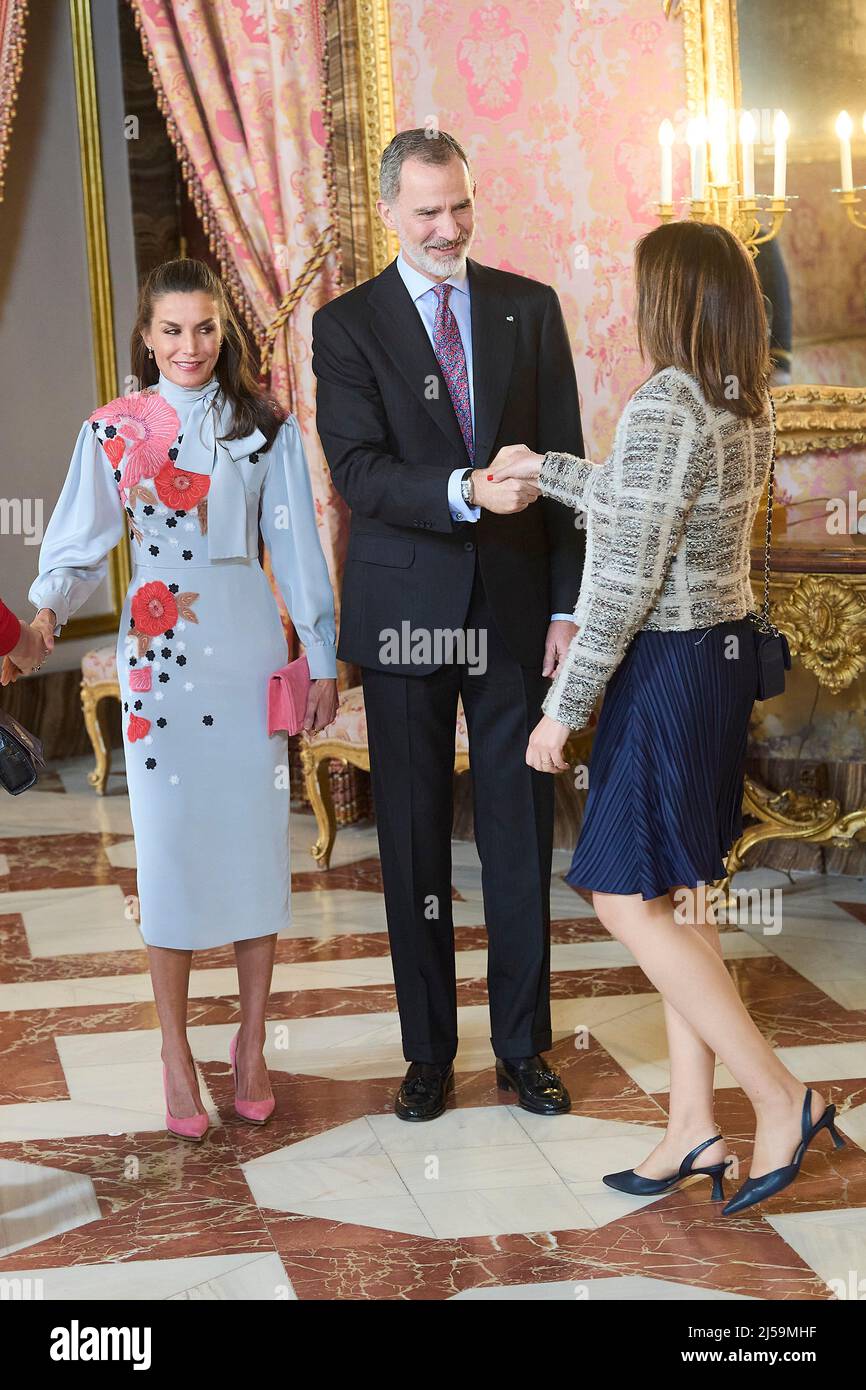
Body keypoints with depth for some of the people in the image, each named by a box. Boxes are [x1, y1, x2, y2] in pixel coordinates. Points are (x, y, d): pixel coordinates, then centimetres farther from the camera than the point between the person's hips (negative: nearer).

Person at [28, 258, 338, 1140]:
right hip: (158, 658, -1)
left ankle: (251, 1044, 17)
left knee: (255, 843, 4)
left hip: (248, 652, 1)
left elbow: (296, 546, 6)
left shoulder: (266, 427, 5)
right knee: (168, 849, 1)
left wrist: (322, 659, 5)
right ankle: (176, 1055, 11)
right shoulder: (114, 430, 3)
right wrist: (47, 608, -21)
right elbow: (79, 542, -3)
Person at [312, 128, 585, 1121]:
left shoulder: (530, 309, 6)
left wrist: (567, 606, -1)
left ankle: (523, 1047, 20)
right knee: (413, 842, 7)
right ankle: (428, 1051, 20)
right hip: (406, 615, -1)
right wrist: (464, 492, -28)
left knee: (520, 834, 7)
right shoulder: (347, 325, 0)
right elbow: (359, 472, -11)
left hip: (515, 611, 1)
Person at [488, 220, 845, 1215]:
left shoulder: (663, 406, -20)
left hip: (666, 669, -9)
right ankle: (692, 1128, 20)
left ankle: (781, 1099, 2)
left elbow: (626, 578, -21)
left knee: (630, 901, -1)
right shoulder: (746, 407, 7)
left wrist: (562, 707, -14)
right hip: (725, 653, 9)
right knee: (678, 898, 13)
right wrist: (548, 470, 28)